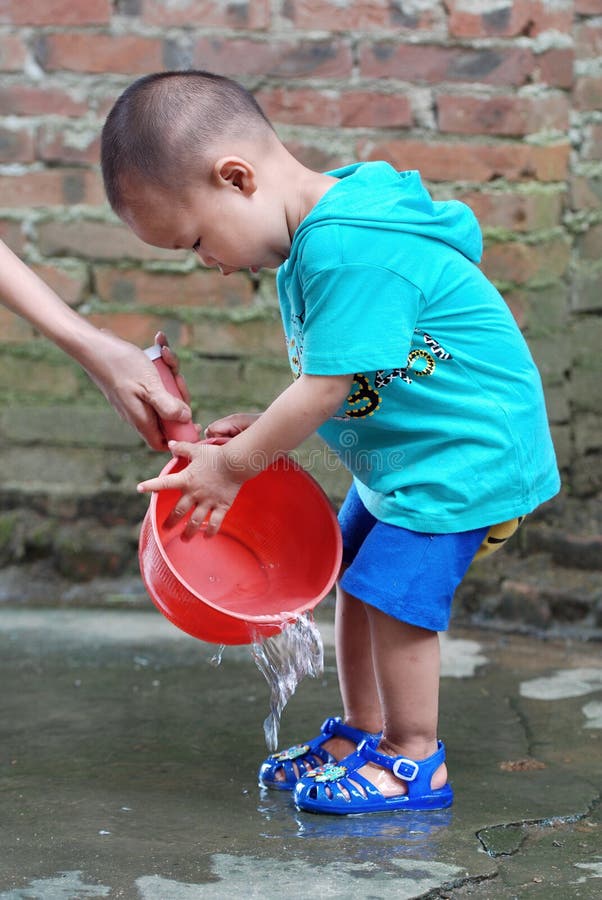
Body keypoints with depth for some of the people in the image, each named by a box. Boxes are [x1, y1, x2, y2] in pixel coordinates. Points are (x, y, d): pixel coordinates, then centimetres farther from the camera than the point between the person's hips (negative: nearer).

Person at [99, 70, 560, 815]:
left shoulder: (348, 249, -30)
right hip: (400, 447, 10)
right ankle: (362, 731, 29)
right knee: (355, 577, 14)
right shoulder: (316, 235, 3)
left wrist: (234, 464, -15)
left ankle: (414, 762, 7)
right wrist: (263, 429, -1)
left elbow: (328, 386, -26)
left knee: (394, 587, -9)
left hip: (466, 447, -10)